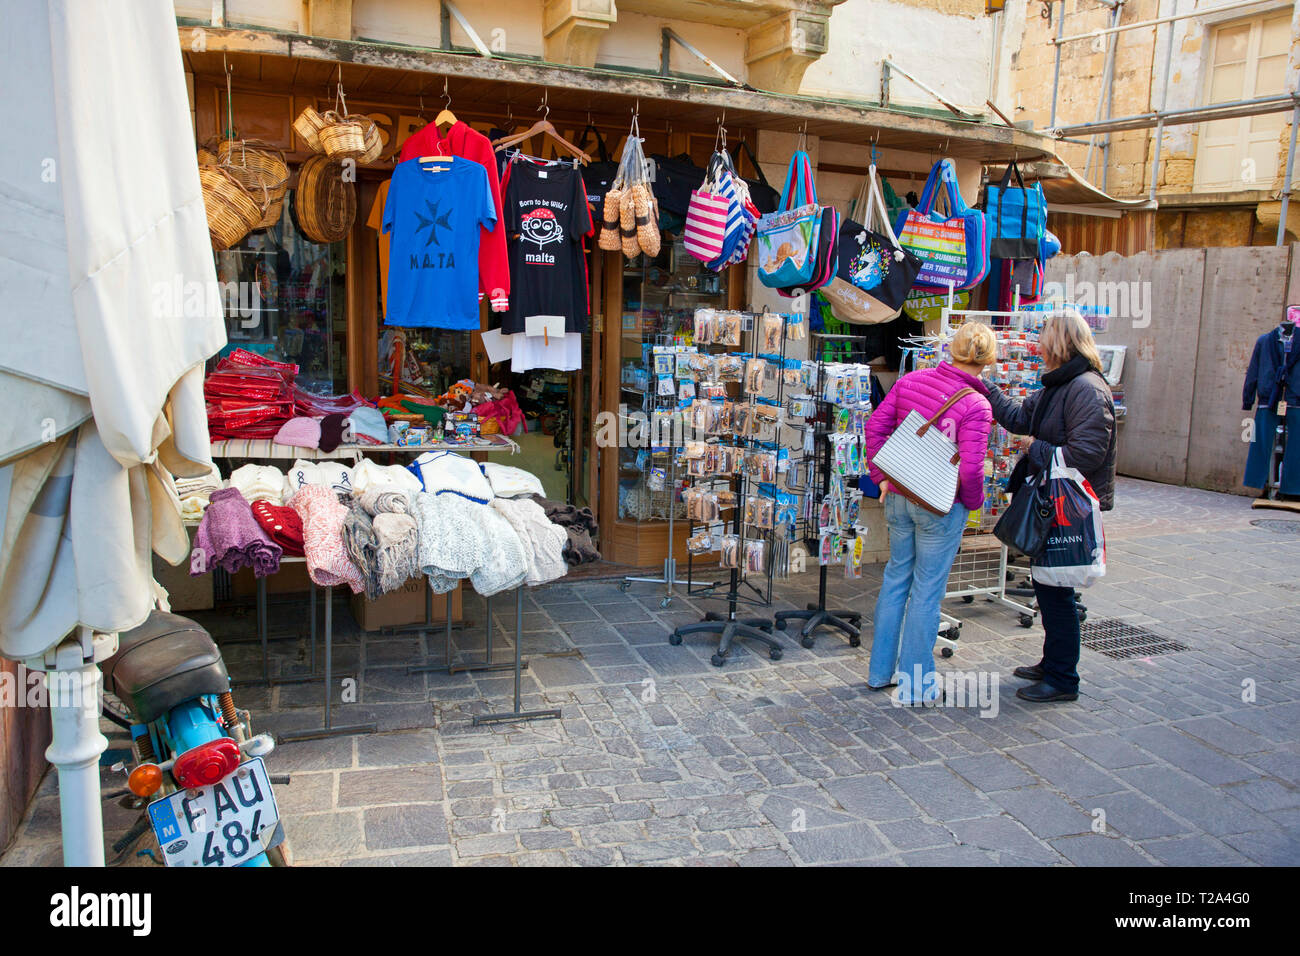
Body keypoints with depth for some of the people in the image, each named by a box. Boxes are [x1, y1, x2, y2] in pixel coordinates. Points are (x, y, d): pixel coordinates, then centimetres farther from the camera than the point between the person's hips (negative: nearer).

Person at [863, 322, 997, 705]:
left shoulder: (911, 380, -1)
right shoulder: (976, 405, -17)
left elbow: (875, 425, 1)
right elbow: (970, 469, -21)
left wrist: (882, 478, 7)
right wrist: (974, 501, -1)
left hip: (898, 497, 6)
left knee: (896, 577, 18)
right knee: (927, 590, 6)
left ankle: (881, 670, 30)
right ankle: (915, 685, 18)